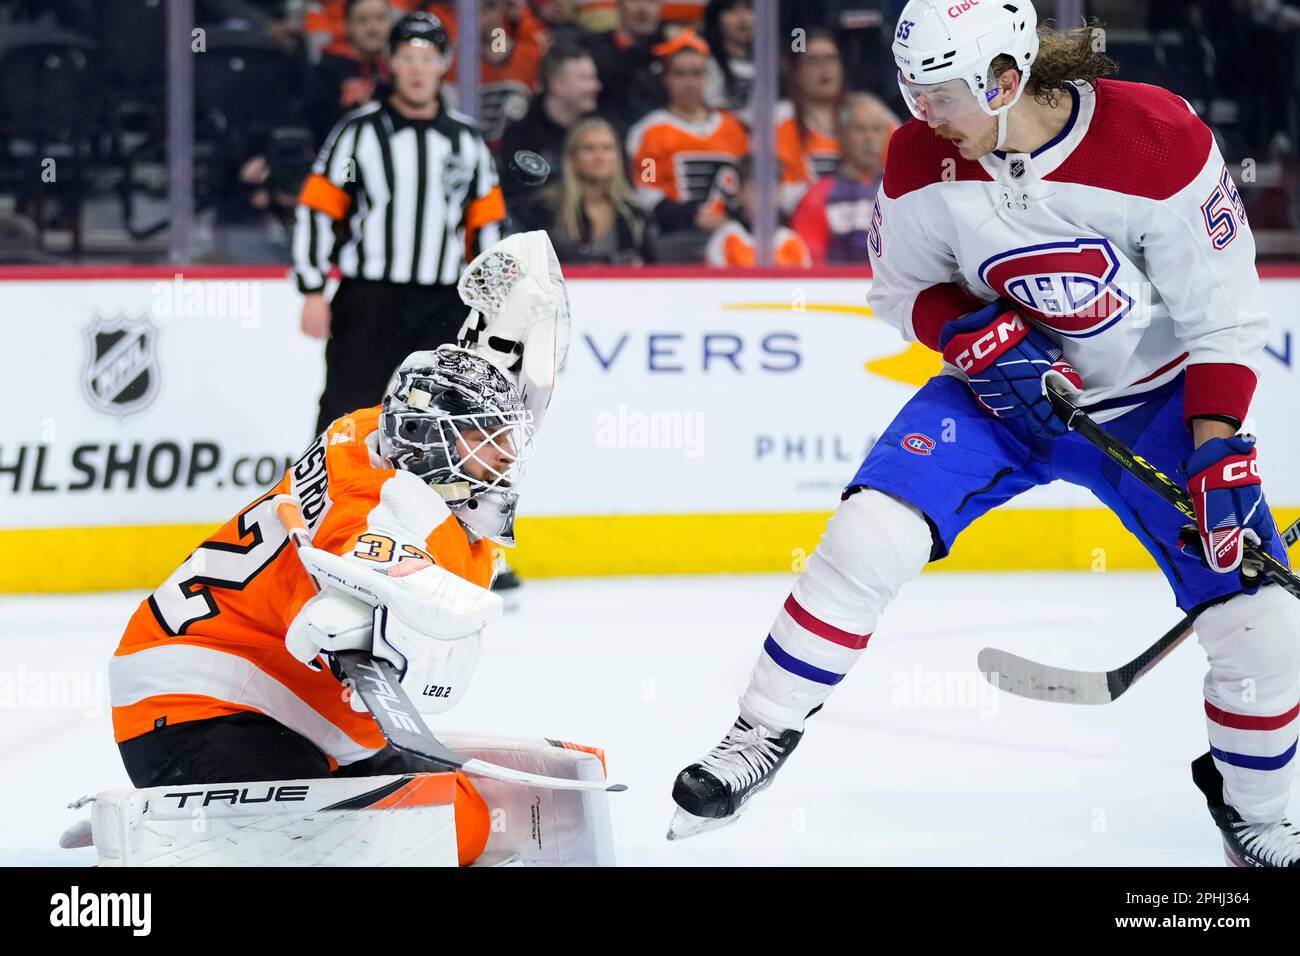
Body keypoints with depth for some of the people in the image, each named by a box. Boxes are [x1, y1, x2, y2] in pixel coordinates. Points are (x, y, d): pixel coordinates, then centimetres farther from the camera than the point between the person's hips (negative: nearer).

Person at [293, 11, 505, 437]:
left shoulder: (466, 140, 9)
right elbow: (316, 210, -2)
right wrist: (313, 293, -8)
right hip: (366, 302, -3)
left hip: (443, 307, 3)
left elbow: (487, 224, 14)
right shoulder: (358, 131, -2)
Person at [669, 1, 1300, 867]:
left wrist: (1219, 448, -28)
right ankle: (761, 738, -3)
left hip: (1154, 398, -2)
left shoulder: (1160, 142, -27)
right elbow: (902, 286, 0)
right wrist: (969, 333, -21)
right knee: (872, 532, -20)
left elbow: (1223, 311, -19)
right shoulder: (922, 161, -17)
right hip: (1005, 387, 2)